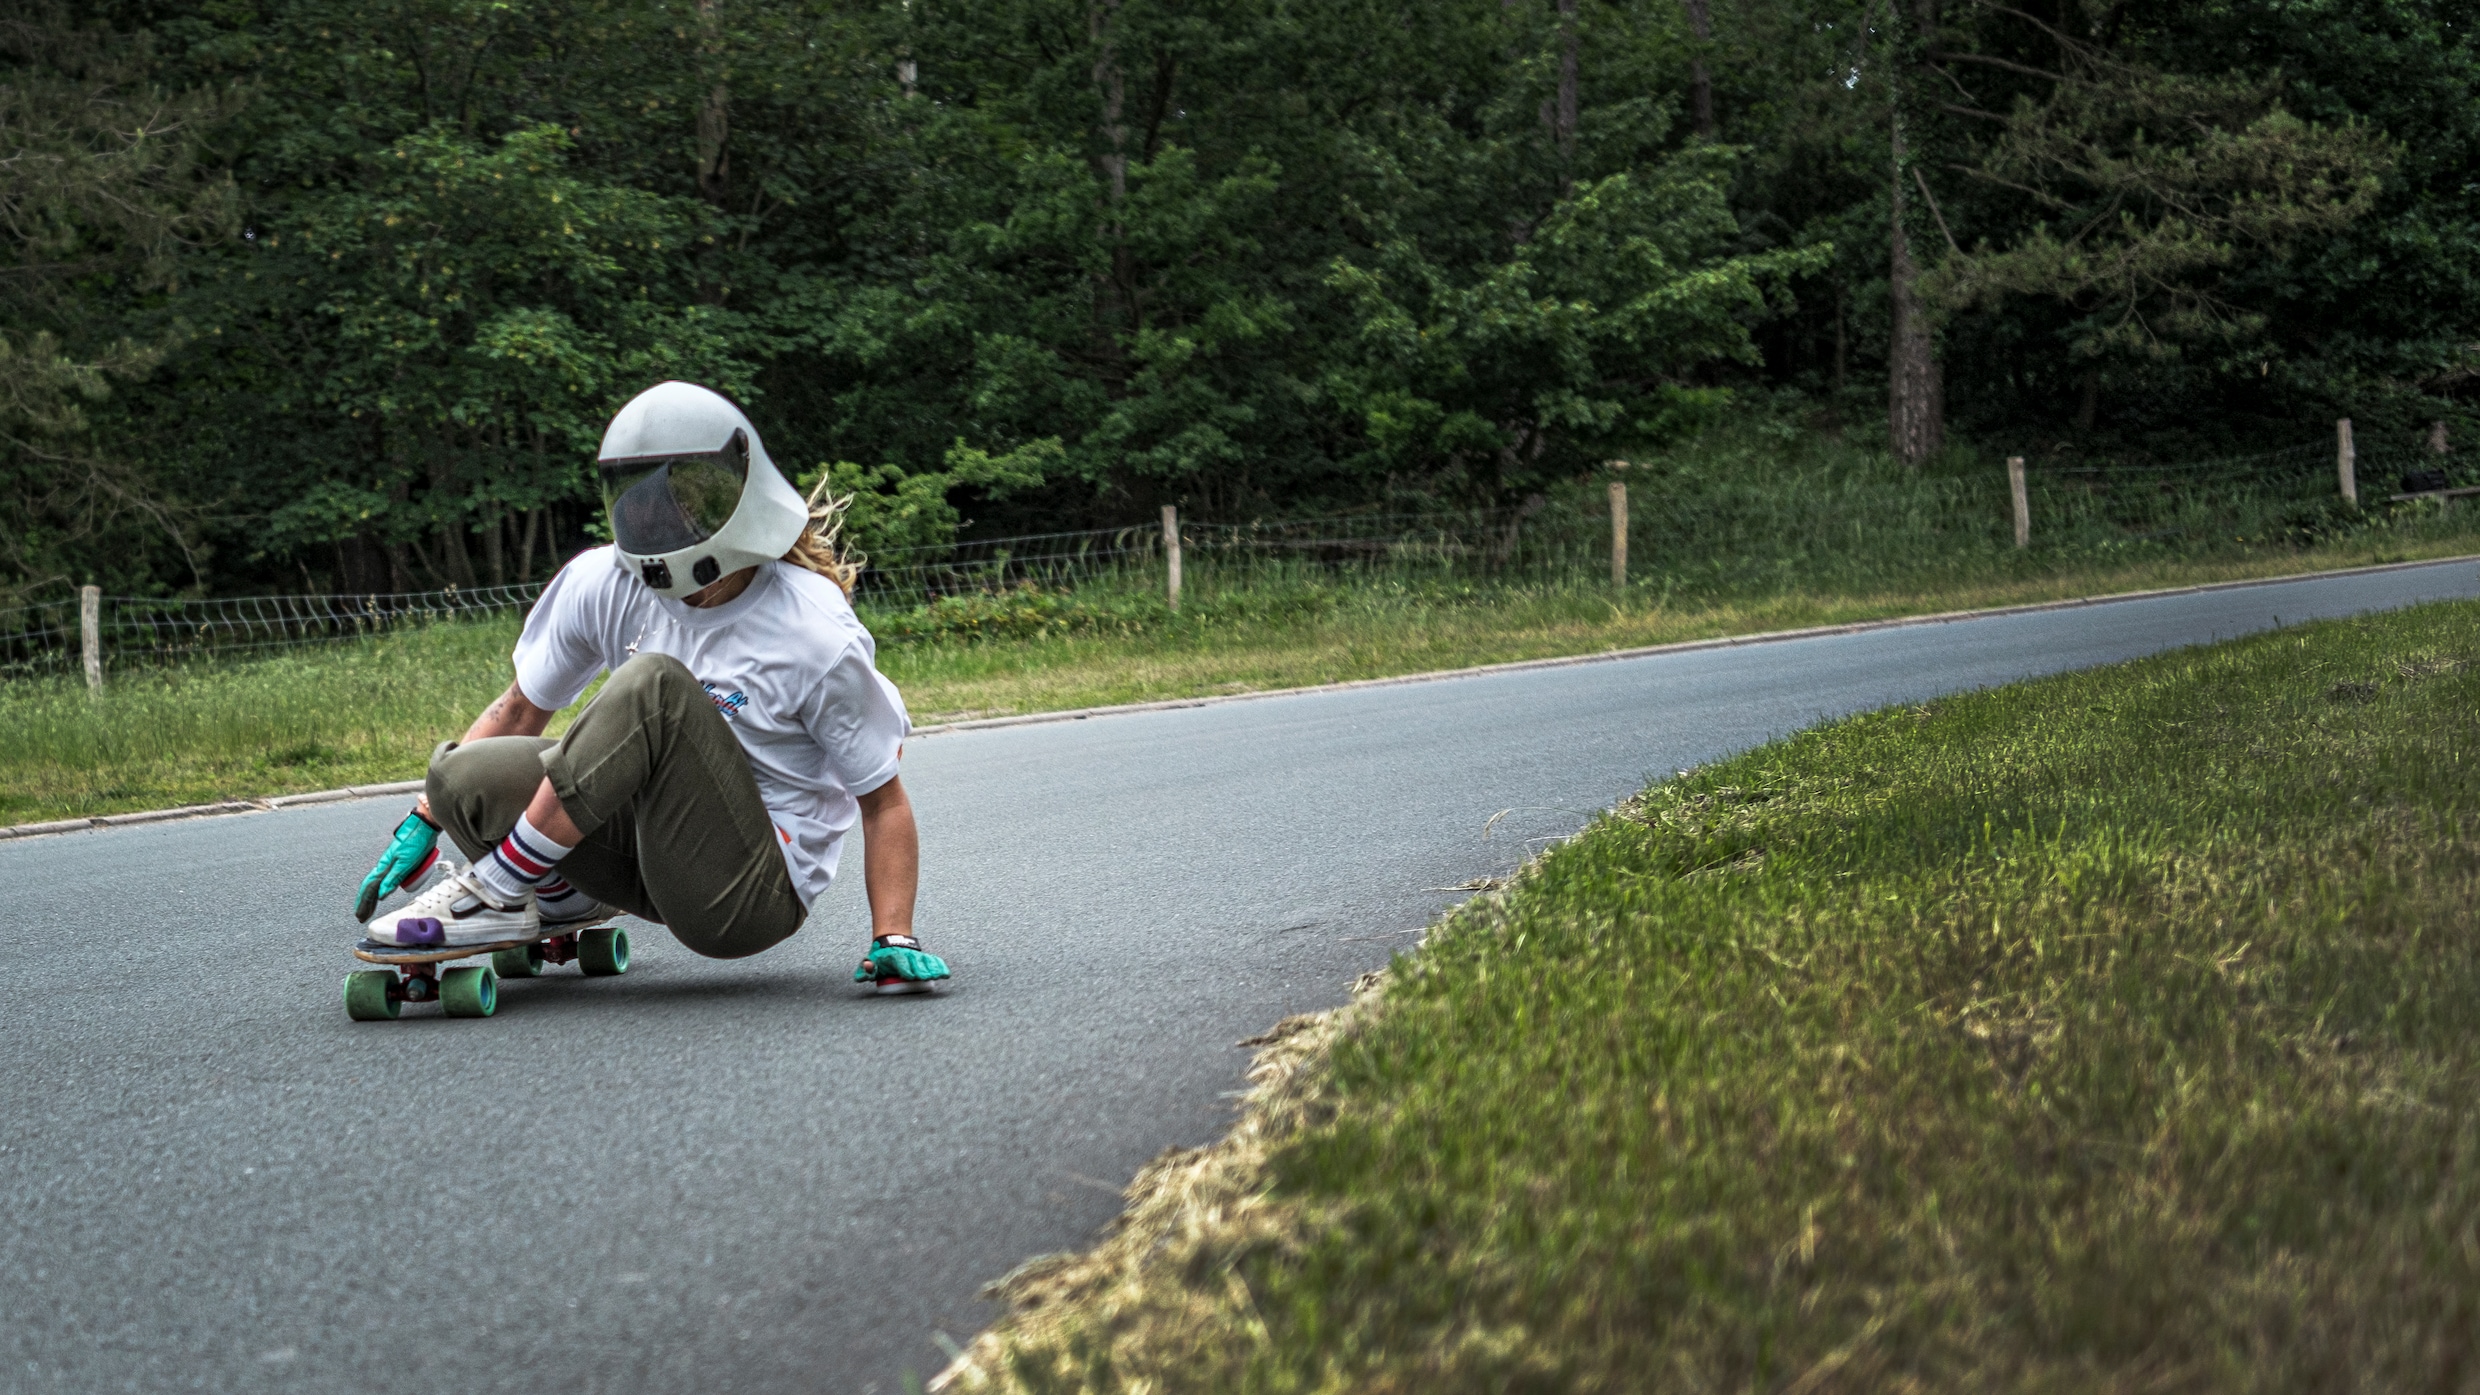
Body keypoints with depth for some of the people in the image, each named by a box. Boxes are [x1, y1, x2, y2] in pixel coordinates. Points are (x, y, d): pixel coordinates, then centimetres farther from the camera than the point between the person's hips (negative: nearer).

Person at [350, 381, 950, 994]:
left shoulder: (818, 636, -17)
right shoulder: (604, 585, -4)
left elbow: (883, 799, -9)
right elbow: (522, 708, 9)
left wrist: (893, 941, -18)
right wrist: (424, 823, 6)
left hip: (758, 892, -6)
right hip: (654, 856, 6)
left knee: (654, 684, -30)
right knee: (465, 775, -20)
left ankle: (497, 891, -18)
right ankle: (565, 900, 11)